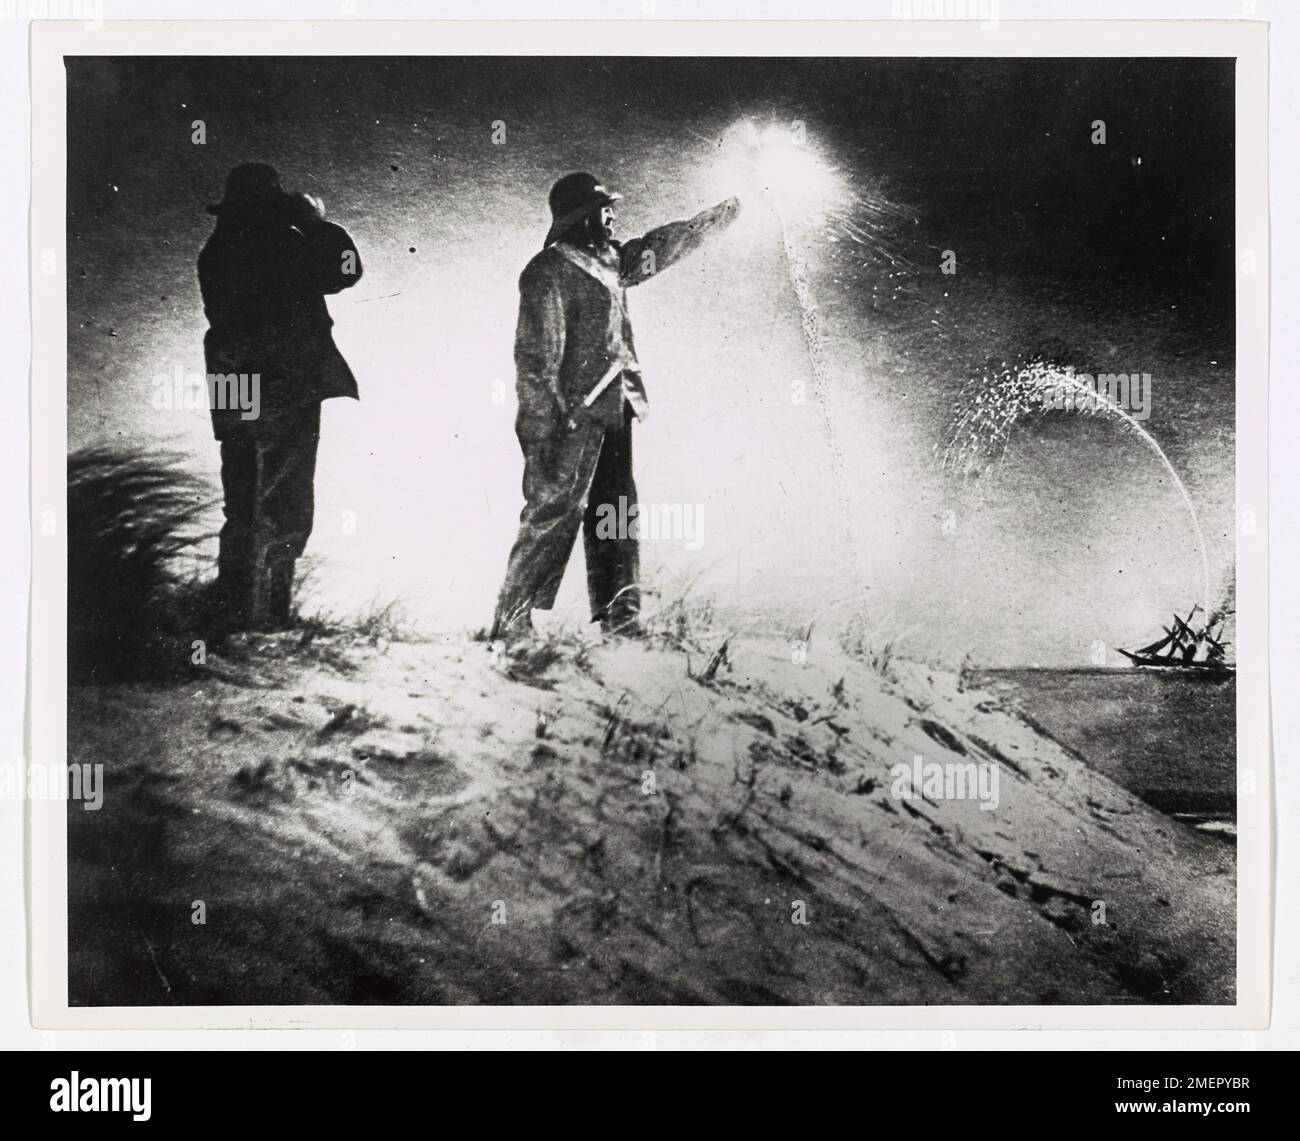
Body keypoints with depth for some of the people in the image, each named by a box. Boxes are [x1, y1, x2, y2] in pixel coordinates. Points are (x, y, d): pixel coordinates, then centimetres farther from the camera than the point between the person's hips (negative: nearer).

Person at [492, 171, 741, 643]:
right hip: (570, 414, -9)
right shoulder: (549, 270, -10)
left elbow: (662, 246, 31)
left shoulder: (610, 260, 15)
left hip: (611, 410, 9)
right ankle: (512, 622, -6)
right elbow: (536, 352, -15)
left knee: (617, 514, 9)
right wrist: (545, 423, -21)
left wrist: (719, 216, 38)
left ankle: (621, 621, 14)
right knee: (555, 513, -10)